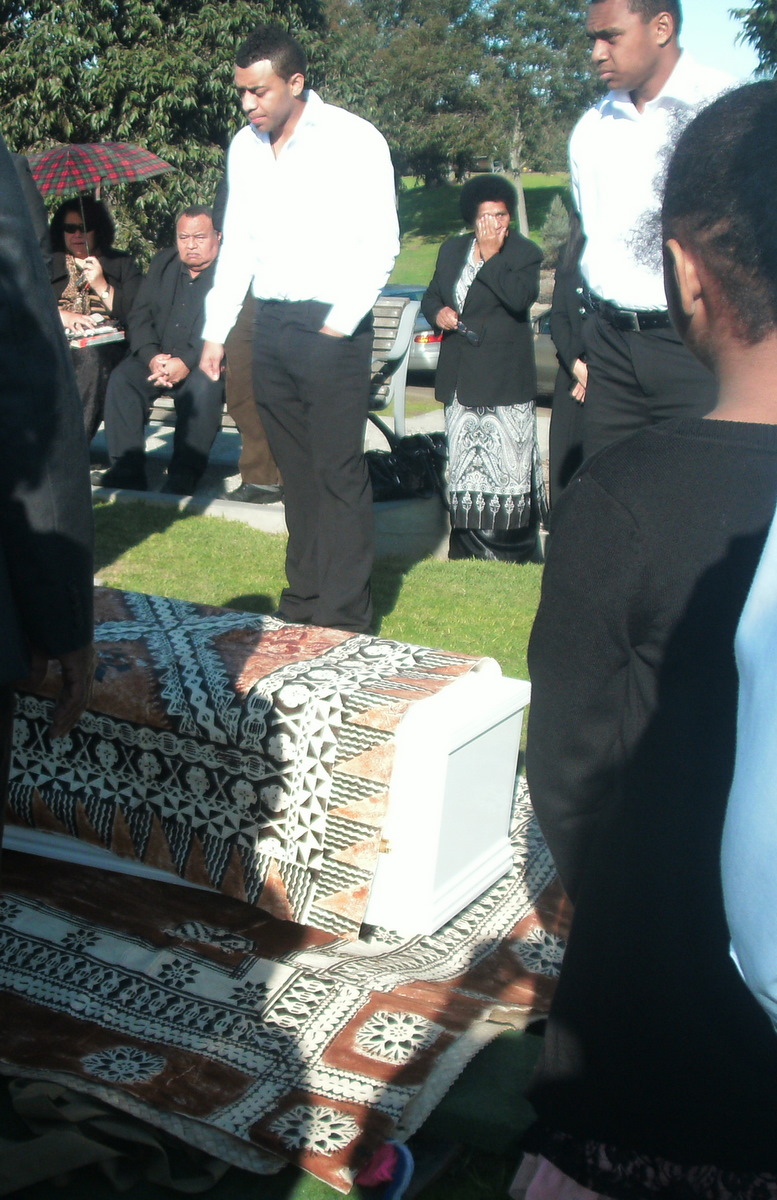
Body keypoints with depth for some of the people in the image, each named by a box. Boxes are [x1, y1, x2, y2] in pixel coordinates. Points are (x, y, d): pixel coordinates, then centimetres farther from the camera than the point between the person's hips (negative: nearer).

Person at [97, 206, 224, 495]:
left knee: (203, 386, -35)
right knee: (121, 378, -20)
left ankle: (183, 478, -33)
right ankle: (126, 471, -22)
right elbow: (140, 316, 9)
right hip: (157, 358, 5)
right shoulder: (162, 264, 15)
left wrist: (187, 363, -27)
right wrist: (152, 357, -11)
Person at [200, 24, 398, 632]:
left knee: (338, 473, -5)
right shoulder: (245, 146, 13)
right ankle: (303, 602, 19)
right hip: (270, 325, 6)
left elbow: (380, 245, -6)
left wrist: (339, 324, -11)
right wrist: (216, 331, 14)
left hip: (333, 327, -6)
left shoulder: (354, 140, -5)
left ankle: (344, 619, 1)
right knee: (296, 470, 10)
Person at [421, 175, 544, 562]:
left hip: (505, 382, -5)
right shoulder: (451, 250, 13)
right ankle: (466, 550, 20)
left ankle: (511, 554, 4)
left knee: (507, 461, -5)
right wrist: (437, 312, -1)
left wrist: (491, 255, -17)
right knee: (463, 462, 10)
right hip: (460, 381, 6)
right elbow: (431, 295, 21)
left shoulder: (525, 253, -4)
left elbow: (521, 298, -21)